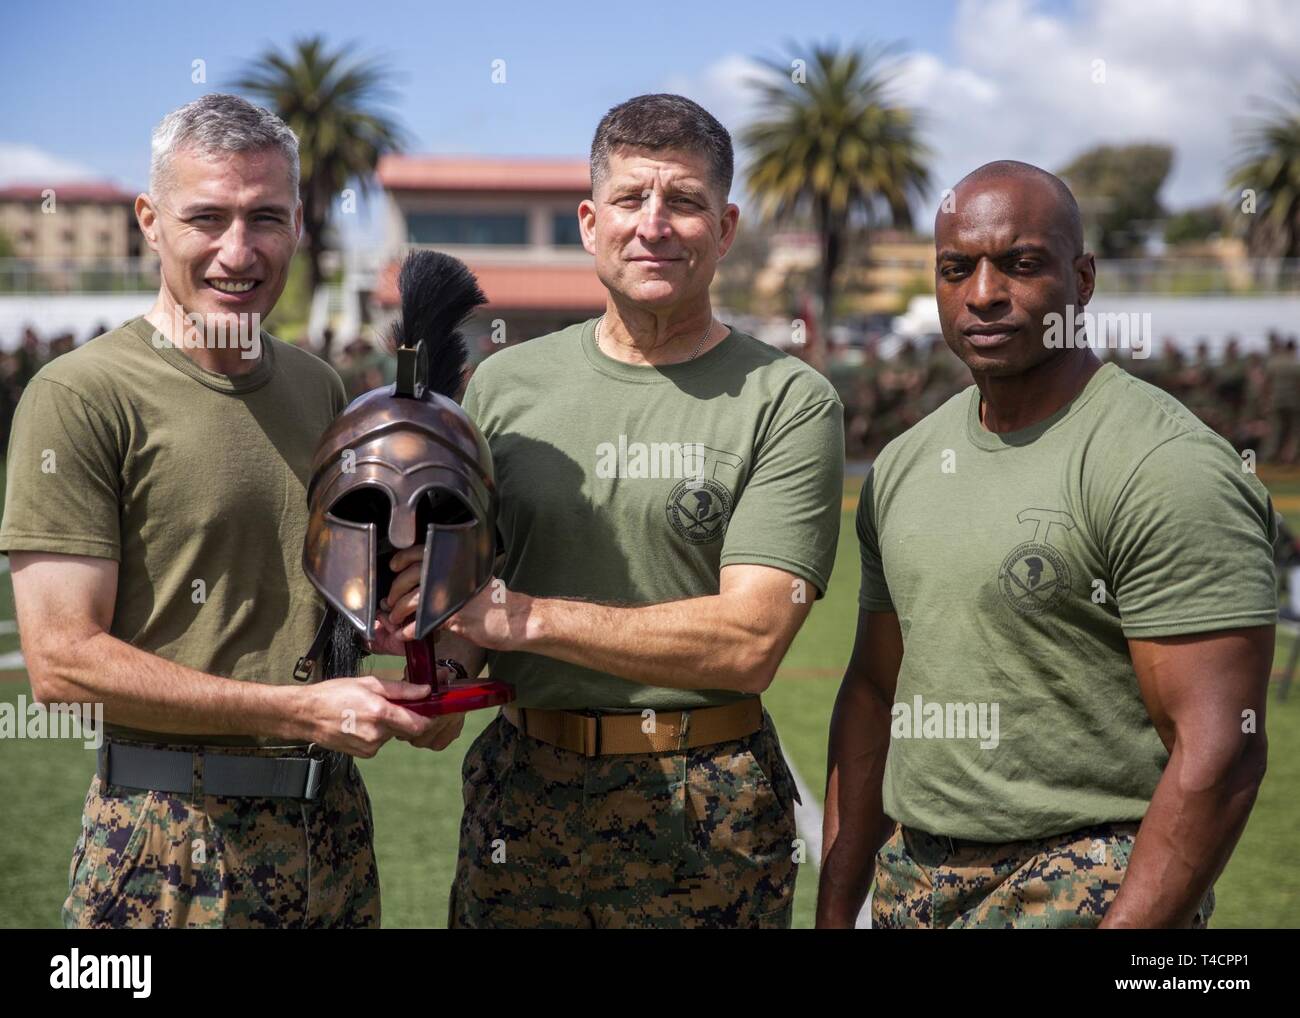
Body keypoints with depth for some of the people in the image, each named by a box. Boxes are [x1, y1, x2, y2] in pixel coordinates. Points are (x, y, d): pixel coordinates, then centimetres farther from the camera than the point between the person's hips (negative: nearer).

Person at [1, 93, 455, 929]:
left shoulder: (318, 386, 10)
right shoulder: (82, 396, -11)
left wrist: (418, 642, 2)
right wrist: (303, 710, -18)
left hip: (332, 819, 6)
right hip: (174, 842, -6)